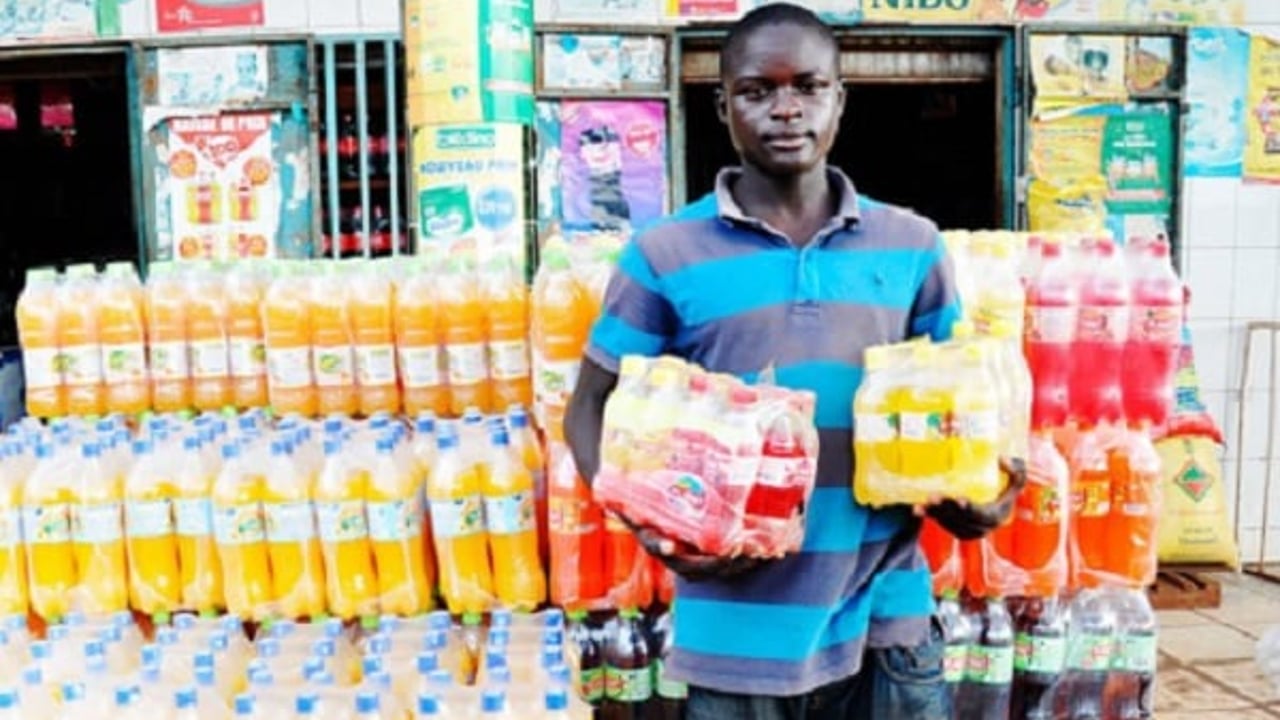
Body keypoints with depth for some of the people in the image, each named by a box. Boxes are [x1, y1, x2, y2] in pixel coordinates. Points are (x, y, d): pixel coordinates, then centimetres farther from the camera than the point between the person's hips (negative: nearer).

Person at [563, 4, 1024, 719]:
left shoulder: (913, 246, 4)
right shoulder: (666, 256, -4)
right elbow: (593, 410, 2)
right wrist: (650, 522, -15)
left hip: (887, 618, 2)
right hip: (741, 627, -2)